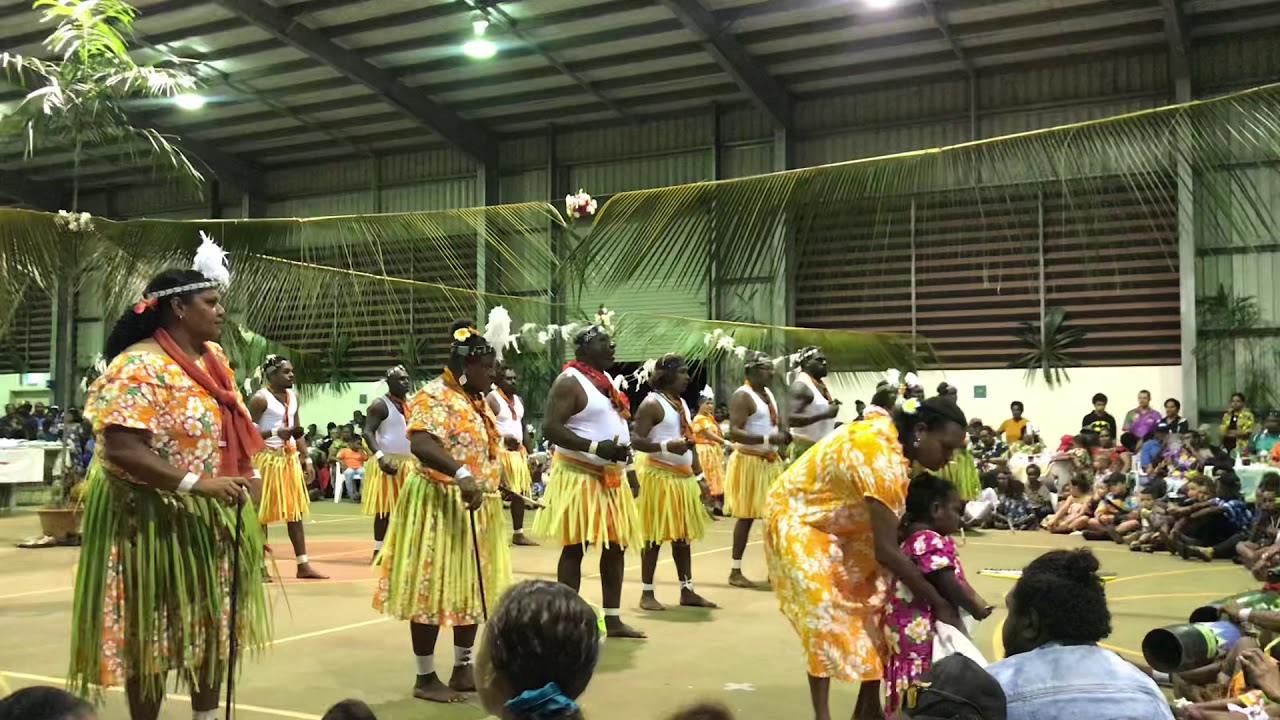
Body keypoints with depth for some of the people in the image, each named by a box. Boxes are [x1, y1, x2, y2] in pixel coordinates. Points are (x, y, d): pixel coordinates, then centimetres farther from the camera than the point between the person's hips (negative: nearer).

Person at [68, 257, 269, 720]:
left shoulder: (214, 357, 7)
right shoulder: (139, 366, -18)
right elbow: (120, 448, -26)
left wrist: (239, 495, 11)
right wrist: (195, 483, -30)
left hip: (214, 518, 8)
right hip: (155, 520, -8)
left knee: (213, 625, 15)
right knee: (152, 635, 4)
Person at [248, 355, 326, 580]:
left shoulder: (293, 396, 11)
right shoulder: (260, 398, -11)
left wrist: (307, 459, 11)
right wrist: (276, 433, -27)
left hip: (290, 457, 7)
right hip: (267, 458, -7)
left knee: (295, 510, 8)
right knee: (262, 512, -1)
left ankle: (303, 565, 12)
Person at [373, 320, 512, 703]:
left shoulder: (477, 401, 13)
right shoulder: (434, 396, -15)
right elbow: (421, 444, -31)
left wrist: (495, 487, 17)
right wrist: (461, 475, -43)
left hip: (476, 510, 9)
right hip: (440, 507, -9)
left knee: (470, 588, 13)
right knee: (433, 589, -1)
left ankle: (463, 669, 23)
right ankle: (426, 677, 9)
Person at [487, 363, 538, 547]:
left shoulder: (519, 400, 15)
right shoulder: (492, 399, -9)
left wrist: (527, 450, 12)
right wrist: (502, 438, -26)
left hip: (518, 452, 8)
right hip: (499, 452, -8)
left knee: (520, 492, 8)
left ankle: (518, 533, 16)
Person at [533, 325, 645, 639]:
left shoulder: (607, 379, 15)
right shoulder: (569, 381, -12)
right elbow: (550, 427, -21)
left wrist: (628, 469, 14)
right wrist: (595, 447, -27)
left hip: (611, 477, 9)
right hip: (580, 476, -9)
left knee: (615, 546, 10)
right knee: (574, 548, -3)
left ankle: (613, 618, 18)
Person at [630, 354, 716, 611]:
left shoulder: (682, 403, 16)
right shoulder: (652, 403, -10)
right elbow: (636, 440, -17)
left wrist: (699, 476, 15)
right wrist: (666, 446, -31)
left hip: (684, 477, 8)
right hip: (659, 475, -8)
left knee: (682, 535, 10)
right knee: (655, 535, -3)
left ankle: (687, 591, 16)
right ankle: (647, 593, 4)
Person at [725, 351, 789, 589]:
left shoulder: (768, 393, 13)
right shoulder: (742, 396, -15)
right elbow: (734, 433, -24)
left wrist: (784, 435, 4)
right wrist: (768, 439, -31)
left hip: (770, 461, 9)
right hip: (749, 462, -8)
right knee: (747, 516, -5)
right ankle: (735, 571, 3)